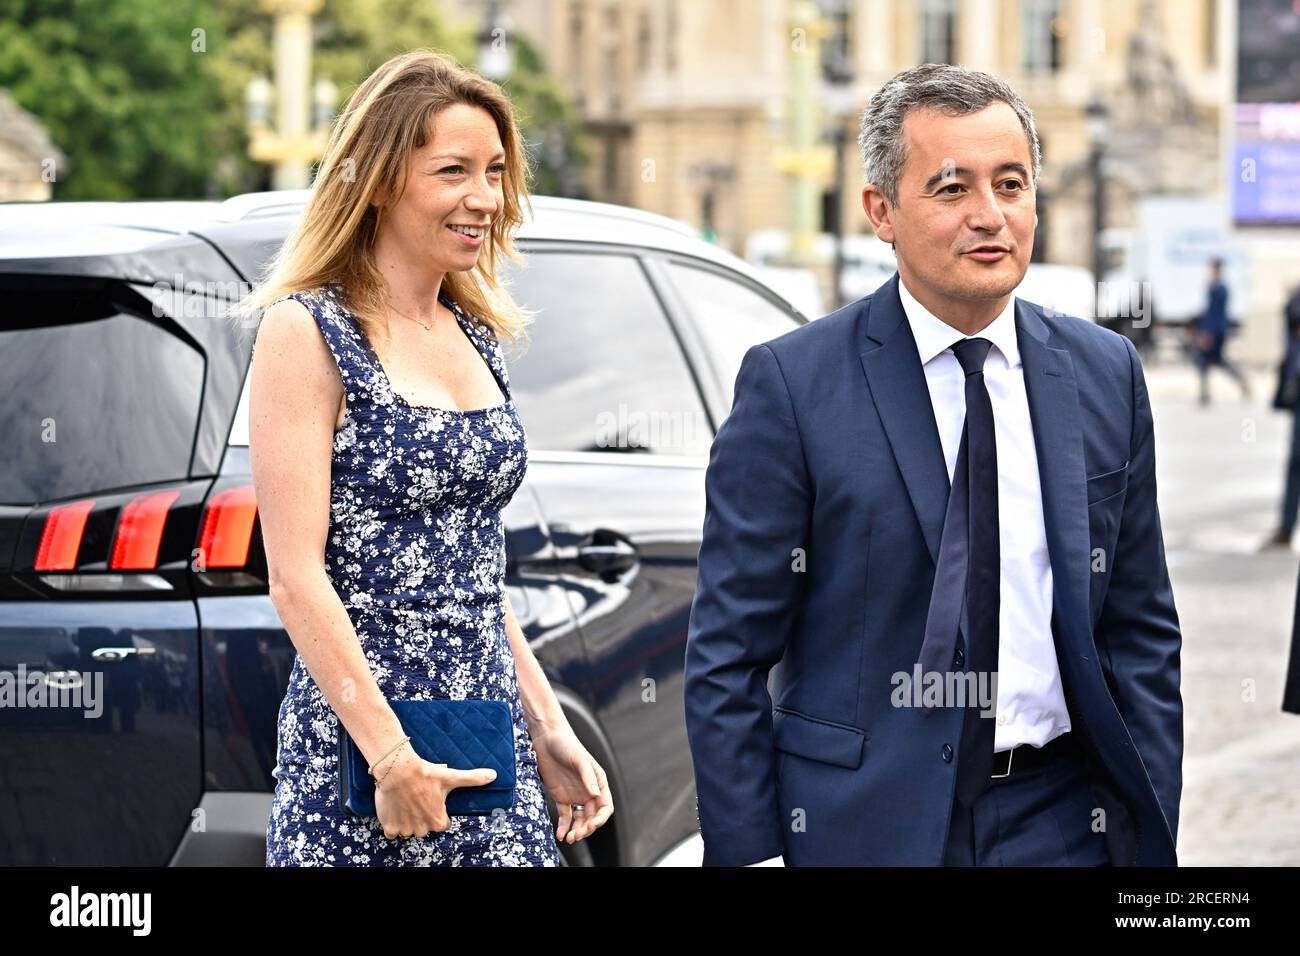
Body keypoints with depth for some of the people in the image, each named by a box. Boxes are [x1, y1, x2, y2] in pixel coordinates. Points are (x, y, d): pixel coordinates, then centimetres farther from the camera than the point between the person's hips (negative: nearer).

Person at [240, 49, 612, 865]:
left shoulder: (476, 334, 13)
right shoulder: (307, 332, -8)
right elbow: (296, 577, -14)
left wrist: (548, 727, 13)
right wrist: (391, 753, -18)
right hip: (359, 743, -6)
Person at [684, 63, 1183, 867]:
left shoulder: (1106, 373, 5)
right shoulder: (790, 384, -8)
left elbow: (1140, 632, 8)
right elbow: (728, 656, -7)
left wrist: (1154, 832, 3)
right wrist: (747, 853, -12)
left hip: (1066, 822, 3)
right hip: (870, 826, -3)